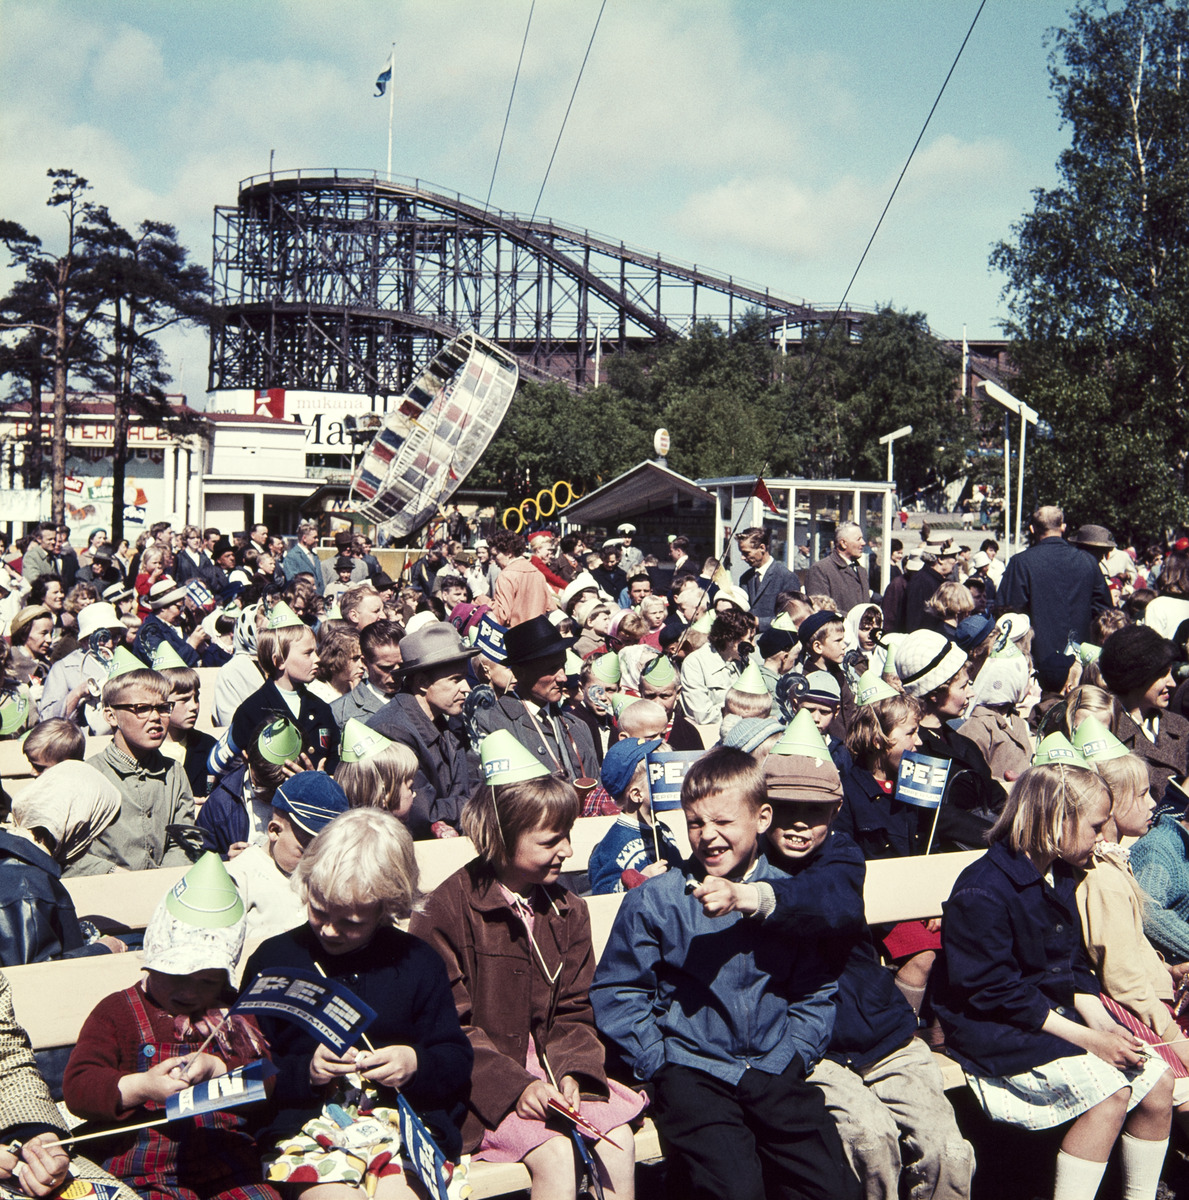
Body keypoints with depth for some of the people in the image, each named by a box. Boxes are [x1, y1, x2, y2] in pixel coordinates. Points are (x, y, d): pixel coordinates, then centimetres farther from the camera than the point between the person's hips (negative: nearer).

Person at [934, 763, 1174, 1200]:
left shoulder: (1061, 878, 10)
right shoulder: (983, 891, -21)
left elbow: (1074, 967, 15)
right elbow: (997, 993, -22)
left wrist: (1103, 1024, -4)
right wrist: (1087, 1039, -21)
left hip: (1057, 1016, 9)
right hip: (995, 1031, -9)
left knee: (1156, 1079, -3)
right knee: (1110, 1089, -24)